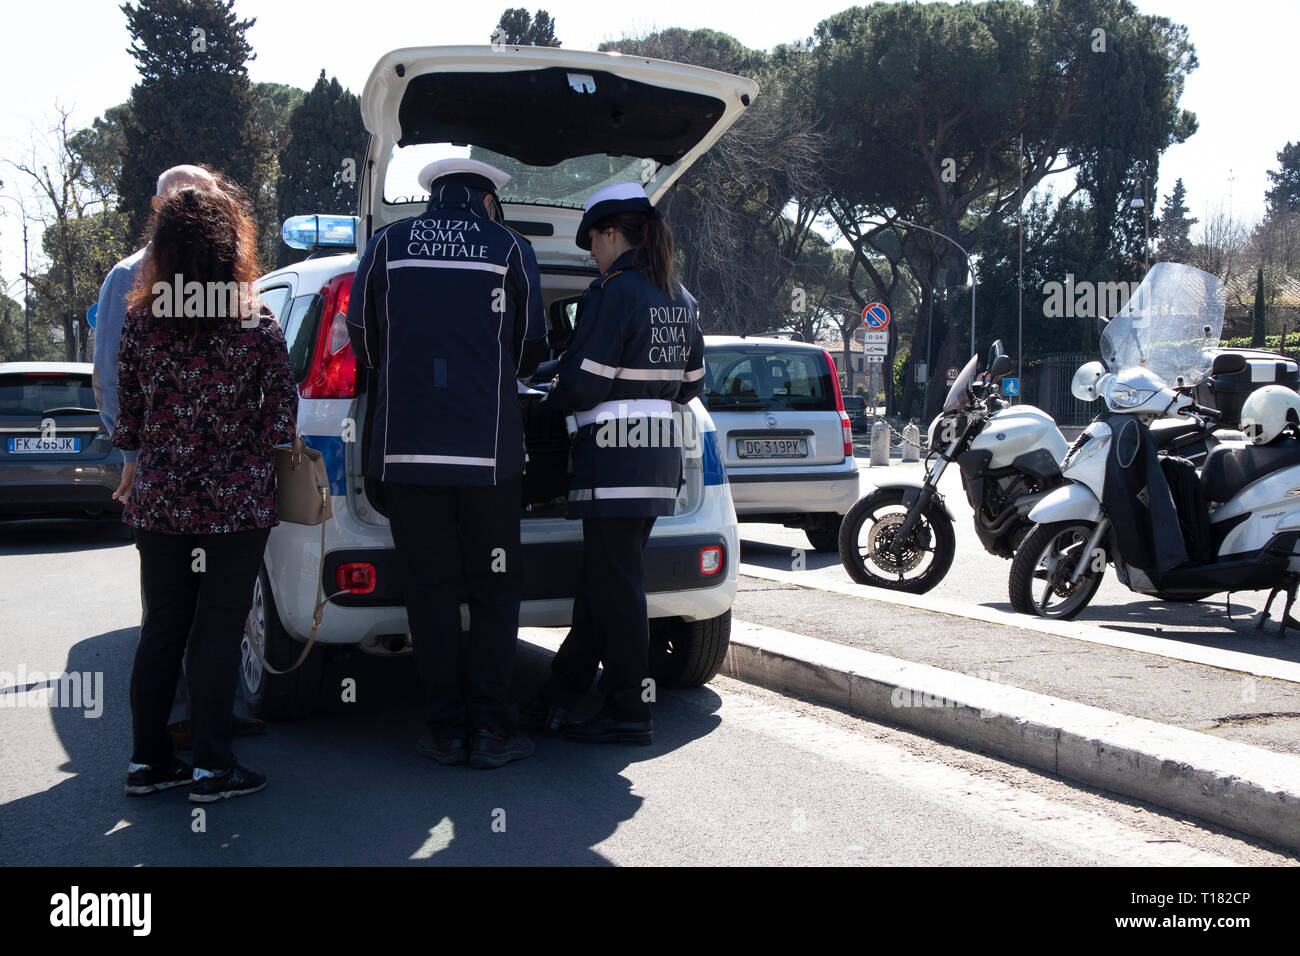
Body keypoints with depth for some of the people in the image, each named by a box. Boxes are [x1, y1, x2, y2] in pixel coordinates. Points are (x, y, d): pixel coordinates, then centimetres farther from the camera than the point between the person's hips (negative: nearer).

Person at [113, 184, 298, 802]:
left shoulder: (139, 321, -1)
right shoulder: (258, 324, -9)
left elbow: (127, 406, 7)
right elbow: (284, 409, -6)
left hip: (158, 498, 3)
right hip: (236, 501, -3)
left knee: (161, 628, 13)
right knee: (217, 631, 3)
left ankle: (147, 759, 20)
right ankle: (211, 766, 7)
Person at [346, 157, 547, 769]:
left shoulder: (388, 244, 7)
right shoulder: (510, 249, 4)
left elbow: (363, 340, 12)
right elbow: (529, 350, 9)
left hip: (407, 446, 1)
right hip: (488, 448, -1)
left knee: (430, 591, 6)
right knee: (493, 591, 7)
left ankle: (447, 730, 8)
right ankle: (491, 730, 4)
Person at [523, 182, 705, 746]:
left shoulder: (613, 292, -13)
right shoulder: (679, 299, 13)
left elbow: (584, 383, -16)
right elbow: (690, 384, 18)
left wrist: (553, 398, 4)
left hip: (614, 456, -9)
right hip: (660, 453, 9)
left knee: (616, 585, -1)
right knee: (602, 580, 14)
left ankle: (629, 714, 6)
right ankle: (557, 700, 23)